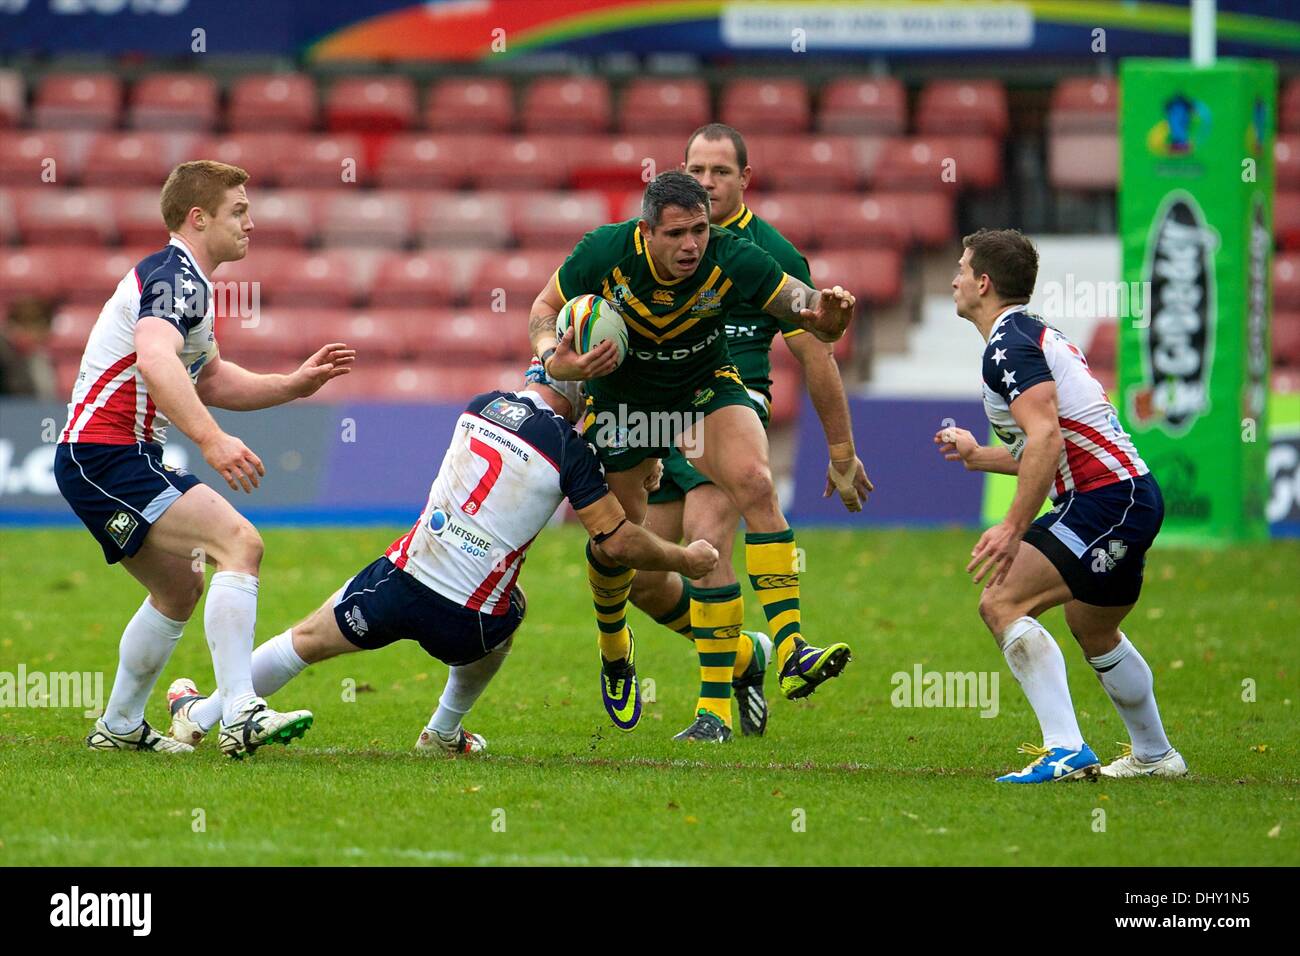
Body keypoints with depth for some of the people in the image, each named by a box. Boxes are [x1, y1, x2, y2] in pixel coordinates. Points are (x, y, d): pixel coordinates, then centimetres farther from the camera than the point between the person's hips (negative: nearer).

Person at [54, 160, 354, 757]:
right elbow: (155, 361, -34)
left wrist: (294, 384, 17)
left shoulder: (185, 282, 20)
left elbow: (210, 381, 29)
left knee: (181, 586, 23)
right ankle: (240, 714, -31)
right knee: (239, 543, -22)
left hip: (95, 461, 11)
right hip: (106, 456, -11)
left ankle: (119, 727, 33)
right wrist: (211, 440, -45)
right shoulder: (174, 276, -15)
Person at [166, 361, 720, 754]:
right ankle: (444, 733, 41)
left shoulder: (482, 406, 6)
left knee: (308, 639, 23)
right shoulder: (569, 451, -9)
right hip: (465, 623, -2)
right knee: (510, 612, 34)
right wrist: (685, 560, 9)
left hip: (401, 581, 2)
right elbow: (617, 541, -7)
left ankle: (198, 717, 35)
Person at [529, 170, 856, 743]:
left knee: (755, 483, -28)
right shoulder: (605, 253, -25)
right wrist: (554, 357, -30)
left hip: (705, 387, 0)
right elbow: (546, 307, -9)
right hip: (619, 395, 1)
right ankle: (615, 652, 43)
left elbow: (804, 305, -24)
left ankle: (790, 653, -34)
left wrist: (827, 316, -49)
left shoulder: (730, 260, -27)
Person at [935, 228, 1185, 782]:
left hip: (1104, 499, -11)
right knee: (1094, 632, 29)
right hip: (1133, 494, 11)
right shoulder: (1033, 335, 19)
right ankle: (1154, 755, 44)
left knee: (1002, 604, -19)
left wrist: (1013, 528, -27)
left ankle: (1066, 751, -27)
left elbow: (1046, 438, -25)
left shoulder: (1009, 343, -13)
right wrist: (979, 455, 32)